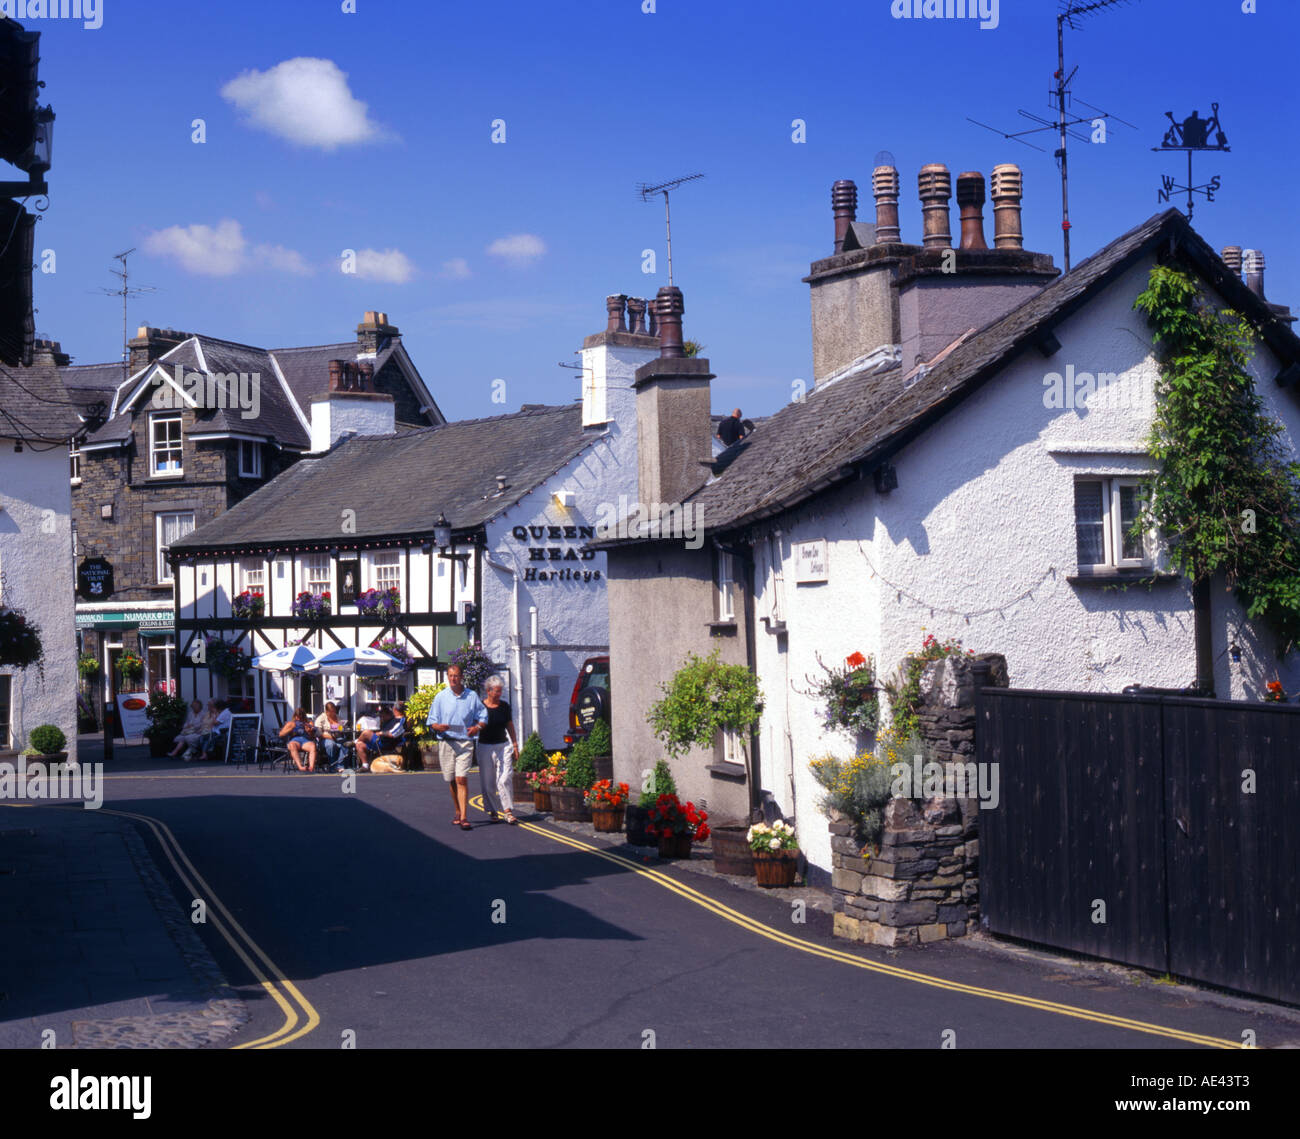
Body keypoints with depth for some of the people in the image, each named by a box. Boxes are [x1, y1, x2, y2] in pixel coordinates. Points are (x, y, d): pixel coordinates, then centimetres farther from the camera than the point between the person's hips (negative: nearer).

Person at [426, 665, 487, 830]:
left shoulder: (472, 696, 7)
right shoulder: (440, 697, 8)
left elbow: (483, 716, 12)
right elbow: (432, 721, 8)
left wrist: (477, 727, -10)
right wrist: (438, 727, -15)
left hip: (465, 743, -2)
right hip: (446, 743, 2)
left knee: (461, 779, -13)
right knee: (451, 781, 9)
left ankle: (464, 817, -16)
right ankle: (458, 812, 27)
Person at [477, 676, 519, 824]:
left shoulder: (504, 706, 5)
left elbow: (510, 726, 15)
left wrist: (515, 745, 13)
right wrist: (473, 748, 1)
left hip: (503, 745, 1)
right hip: (485, 746, -1)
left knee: (504, 780, -11)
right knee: (488, 782, 4)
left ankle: (508, 811, -11)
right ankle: (492, 810, 16)